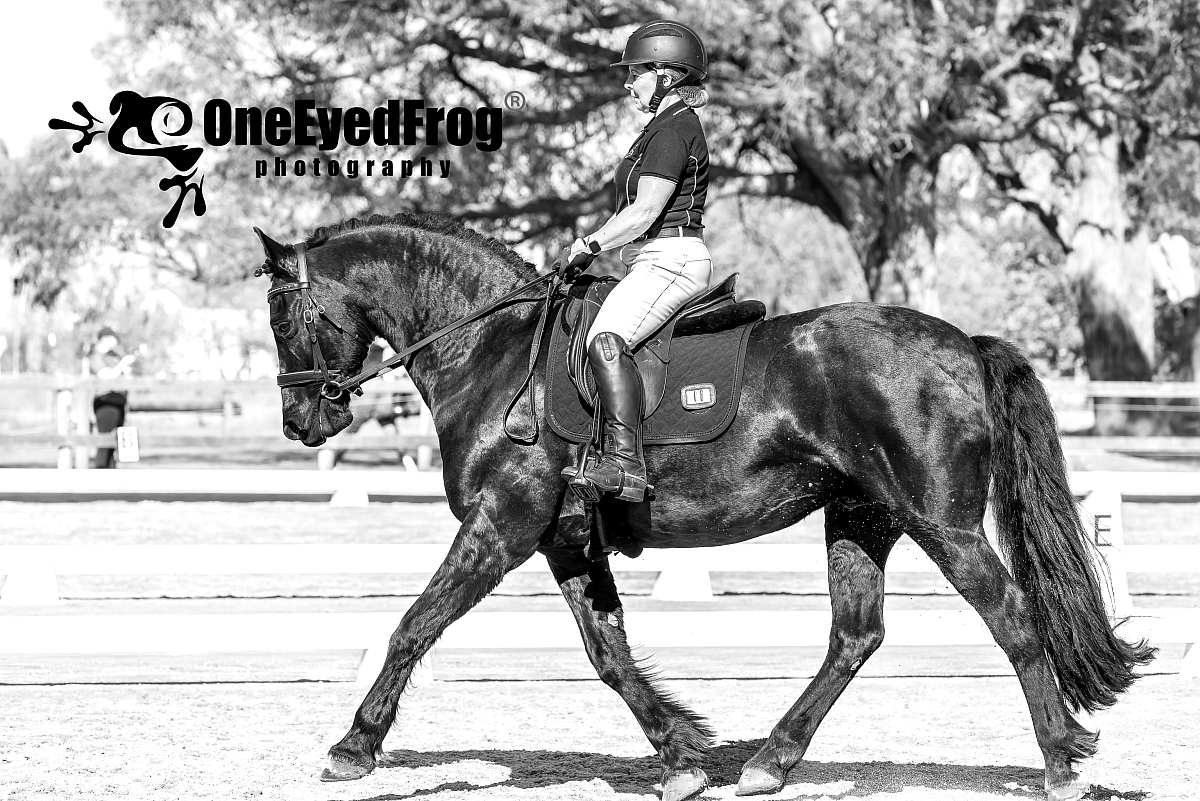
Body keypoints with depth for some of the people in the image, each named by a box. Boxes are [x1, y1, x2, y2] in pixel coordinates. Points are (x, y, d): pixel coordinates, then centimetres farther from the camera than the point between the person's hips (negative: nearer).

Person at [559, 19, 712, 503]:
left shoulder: (673, 131, -12)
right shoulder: (664, 127, 22)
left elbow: (643, 213, -19)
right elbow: (632, 208, 24)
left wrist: (587, 246, -11)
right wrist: (588, 248, 14)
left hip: (671, 260, -12)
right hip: (654, 264, 12)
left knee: (606, 340, -32)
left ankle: (625, 465, -42)